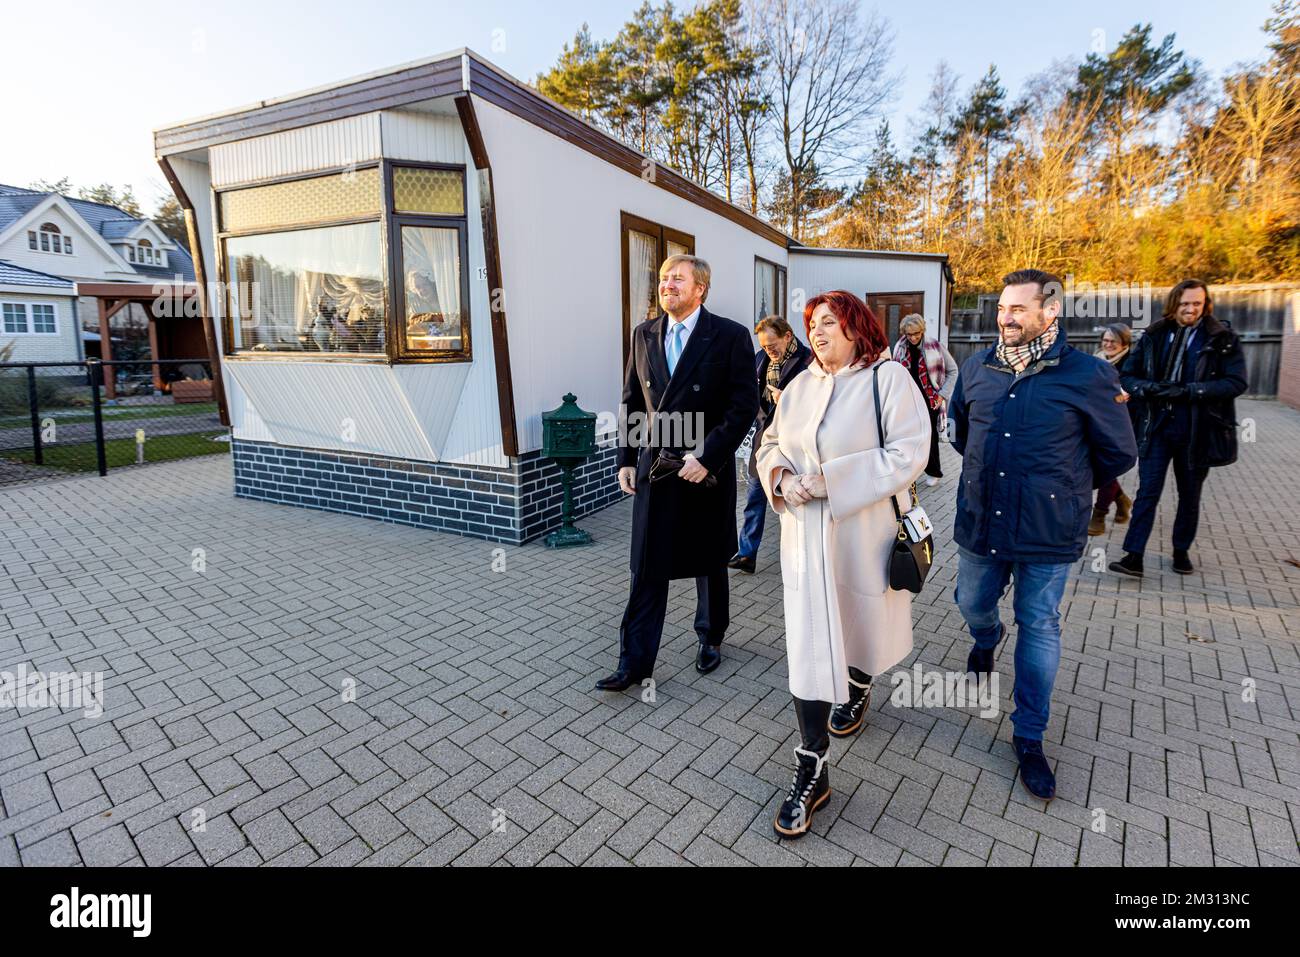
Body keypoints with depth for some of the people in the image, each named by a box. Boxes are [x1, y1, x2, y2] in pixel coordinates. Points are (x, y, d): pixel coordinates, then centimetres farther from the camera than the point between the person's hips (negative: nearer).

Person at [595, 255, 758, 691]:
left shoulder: (730, 336, -6)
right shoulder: (643, 335, 7)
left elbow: (744, 405, -10)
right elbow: (632, 401, 11)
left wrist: (708, 456, -18)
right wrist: (626, 459, 5)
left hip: (707, 469, -3)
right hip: (654, 469, 3)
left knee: (710, 563, 15)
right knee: (646, 569, 4)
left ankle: (711, 638, 38)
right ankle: (634, 663, 14)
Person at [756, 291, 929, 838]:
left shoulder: (888, 378, -9)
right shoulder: (801, 385, 6)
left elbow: (909, 453, -17)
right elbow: (771, 443, 12)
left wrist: (829, 480, -23)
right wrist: (781, 478, -11)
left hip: (865, 533, -3)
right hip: (806, 536, 3)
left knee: (862, 625, 20)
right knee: (808, 645, 1)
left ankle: (857, 690, 54)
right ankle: (811, 771, 13)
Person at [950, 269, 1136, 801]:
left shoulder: (1087, 375, -12)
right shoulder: (977, 368, 0)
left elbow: (1119, 454, -1)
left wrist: (1069, 489, 9)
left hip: (1049, 532, -3)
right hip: (980, 522, 4)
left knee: (1039, 628, 8)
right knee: (973, 606, 19)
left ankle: (1029, 737, 22)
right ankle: (987, 640, 57)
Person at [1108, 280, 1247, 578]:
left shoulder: (1223, 339, -3)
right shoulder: (1154, 336, 2)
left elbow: (1237, 382, -10)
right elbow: (1127, 376, 4)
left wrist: (1187, 391, -22)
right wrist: (1149, 388, -17)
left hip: (1197, 431, 0)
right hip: (1156, 427, 0)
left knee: (1190, 495, 13)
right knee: (1147, 491, -2)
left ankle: (1181, 551, 29)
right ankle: (1134, 556, -2)